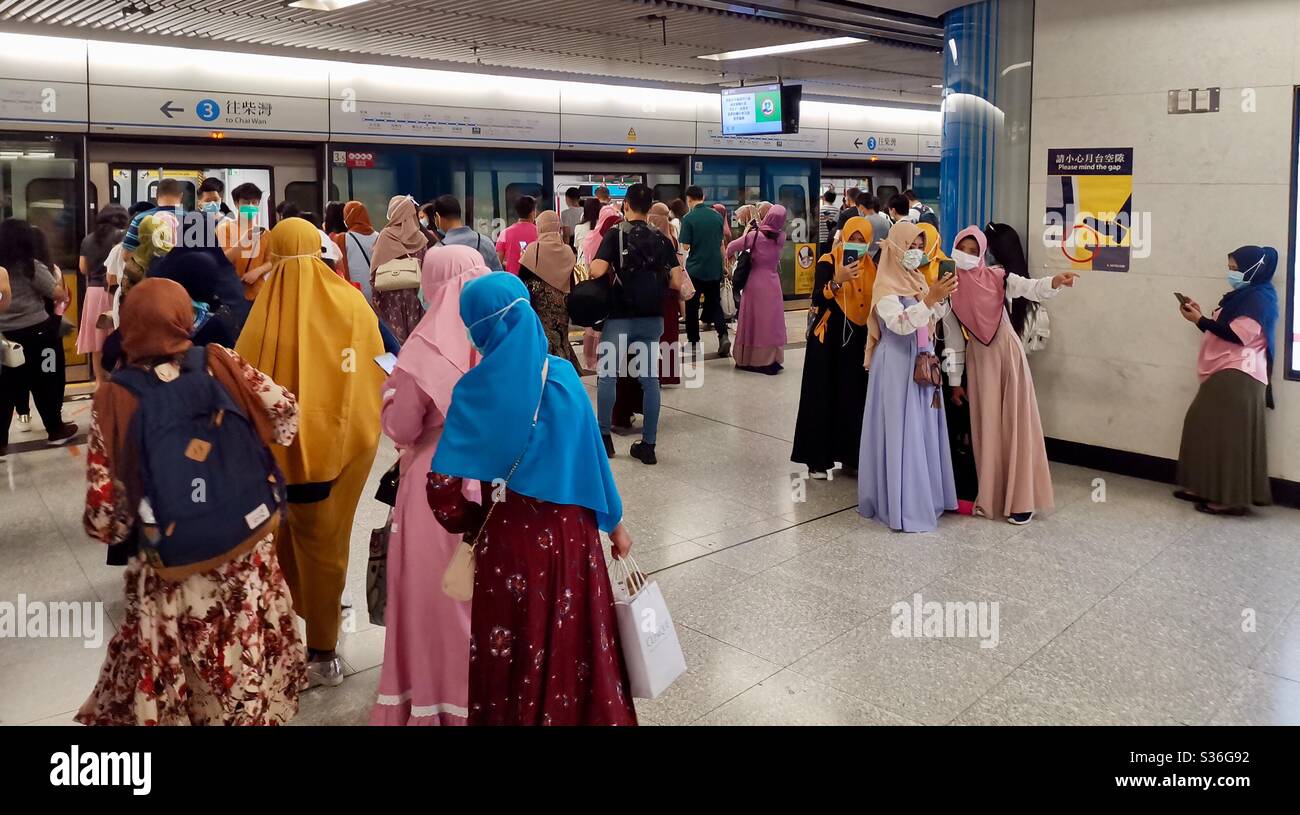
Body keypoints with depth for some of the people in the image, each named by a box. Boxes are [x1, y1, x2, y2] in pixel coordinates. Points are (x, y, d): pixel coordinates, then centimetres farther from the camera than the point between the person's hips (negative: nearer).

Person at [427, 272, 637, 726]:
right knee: (578, 641, 19)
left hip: (509, 536, -2)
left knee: (513, 651, 16)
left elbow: (442, 486, -15)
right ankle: (590, 714, 34)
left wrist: (470, 523, 5)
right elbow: (591, 457, -3)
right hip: (570, 532, 2)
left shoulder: (477, 390, -12)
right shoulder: (563, 375, -7)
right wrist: (615, 525, 9)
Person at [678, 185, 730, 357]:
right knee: (714, 304, 13)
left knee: (692, 306, 9)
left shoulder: (689, 218, -12)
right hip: (715, 268, 4)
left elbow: (685, 246, -11)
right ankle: (723, 335, -7)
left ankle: (693, 343, 15)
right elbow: (721, 243, 11)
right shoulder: (717, 216, 2)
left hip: (695, 269, -4)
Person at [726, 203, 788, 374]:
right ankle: (771, 360, 5)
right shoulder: (781, 237, -3)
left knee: (753, 320, 6)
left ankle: (748, 359, 13)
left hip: (755, 282, -1)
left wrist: (728, 255, 17)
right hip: (772, 282, 1)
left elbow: (731, 247, -3)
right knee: (772, 321, 5)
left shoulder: (755, 235, -10)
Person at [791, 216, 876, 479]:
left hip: (858, 340, 4)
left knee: (854, 397, 6)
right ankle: (817, 458, 6)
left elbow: (874, 306, 12)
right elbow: (817, 299, -19)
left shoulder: (872, 267, 7)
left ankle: (849, 454, 16)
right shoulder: (828, 262, -7)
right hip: (829, 339, -4)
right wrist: (838, 280, -34)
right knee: (823, 396, -1)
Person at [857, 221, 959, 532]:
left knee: (924, 429, 11)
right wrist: (929, 299, -38)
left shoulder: (919, 280, 11)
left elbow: (936, 318, 15)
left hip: (922, 362, 8)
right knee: (901, 433, -6)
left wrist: (941, 298, -4)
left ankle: (925, 496, 22)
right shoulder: (885, 286, -13)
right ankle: (903, 508, 0)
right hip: (897, 365, -8)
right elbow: (900, 324, -27)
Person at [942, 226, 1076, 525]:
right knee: (986, 425, 6)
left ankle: (1021, 499, 5)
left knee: (1017, 422, -1)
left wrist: (1055, 282, -44)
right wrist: (954, 381, 6)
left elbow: (1032, 289, -22)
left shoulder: (998, 277, -5)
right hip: (978, 359, 2)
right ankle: (991, 496, 17)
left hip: (1008, 353, -2)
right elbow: (952, 339, 5)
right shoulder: (950, 289, 1)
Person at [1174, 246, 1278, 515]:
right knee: (1205, 427, 11)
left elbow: (1237, 335, -19)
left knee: (1229, 435, -11)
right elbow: (1223, 330, 20)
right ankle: (1205, 489, 17)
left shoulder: (1259, 297, -10)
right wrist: (1200, 313, 9)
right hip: (1223, 373, 10)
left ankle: (1230, 498, -9)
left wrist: (1200, 320, -17)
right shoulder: (1243, 295, 20)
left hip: (1238, 376, -10)